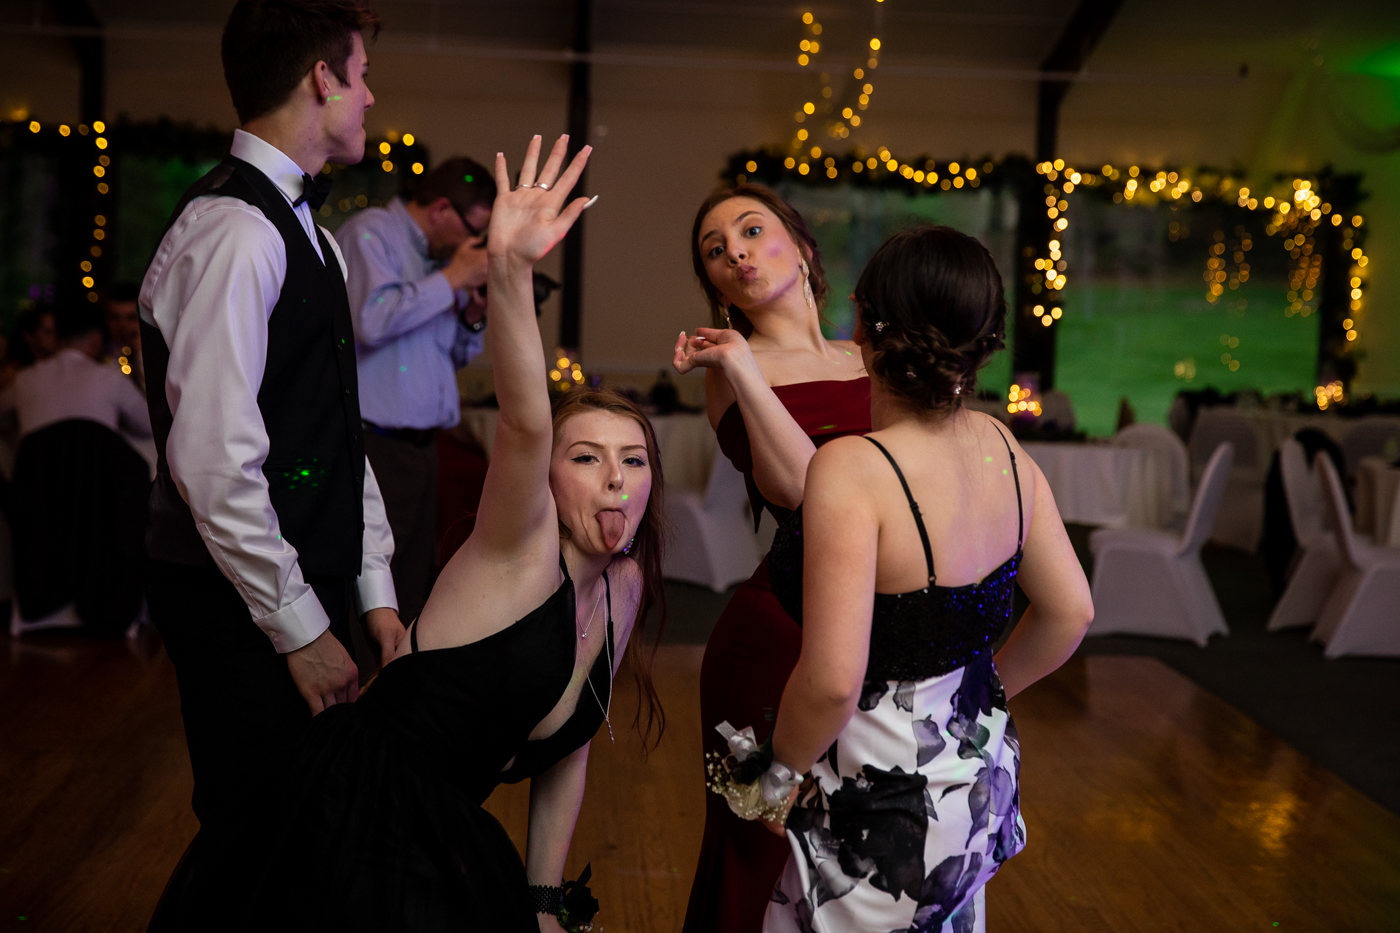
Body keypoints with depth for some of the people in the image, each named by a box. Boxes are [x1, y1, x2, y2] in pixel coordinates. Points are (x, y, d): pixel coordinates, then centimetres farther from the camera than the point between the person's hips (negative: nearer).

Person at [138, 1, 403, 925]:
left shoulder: (309, 234, 14)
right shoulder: (233, 231, -18)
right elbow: (212, 460, -23)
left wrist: (374, 592, 12)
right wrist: (301, 627, -17)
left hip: (305, 590, 9)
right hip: (243, 607, -9)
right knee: (251, 843, 1)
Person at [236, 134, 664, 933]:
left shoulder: (623, 588, 6)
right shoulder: (523, 548, -14)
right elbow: (525, 422, -35)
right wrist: (509, 271, -51)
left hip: (452, 843, 7)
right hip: (363, 828, -7)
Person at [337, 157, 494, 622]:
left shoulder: (440, 258, 17)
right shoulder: (369, 234, -5)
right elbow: (372, 321, -23)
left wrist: (474, 316, 5)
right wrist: (452, 278, -14)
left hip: (420, 445, 8)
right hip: (372, 445, -8)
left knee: (411, 592, 11)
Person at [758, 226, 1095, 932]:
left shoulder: (851, 469, -27)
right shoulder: (1001, 448, -4)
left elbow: (832, 680, -30)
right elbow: (1069, 613, 6)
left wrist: (784, 771, -13)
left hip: (884, 806, -7)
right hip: (979, 781, 8)